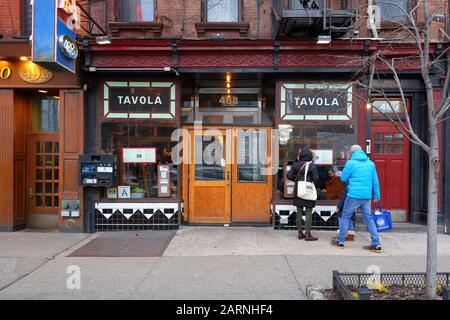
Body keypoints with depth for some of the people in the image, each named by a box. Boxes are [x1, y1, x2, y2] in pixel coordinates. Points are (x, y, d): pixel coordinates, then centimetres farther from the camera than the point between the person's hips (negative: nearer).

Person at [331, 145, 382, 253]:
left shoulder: (351, 163, -7)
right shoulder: (371, 164, 8)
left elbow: (343, 178, -1)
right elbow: (375, 181, 10)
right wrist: (376, 196, 15)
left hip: (353, 196, -5)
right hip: (367, 197, 5)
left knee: (345, 217, 8)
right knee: (369, 219, 11)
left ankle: (340, 241, 14)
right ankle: (376, 244, 11)